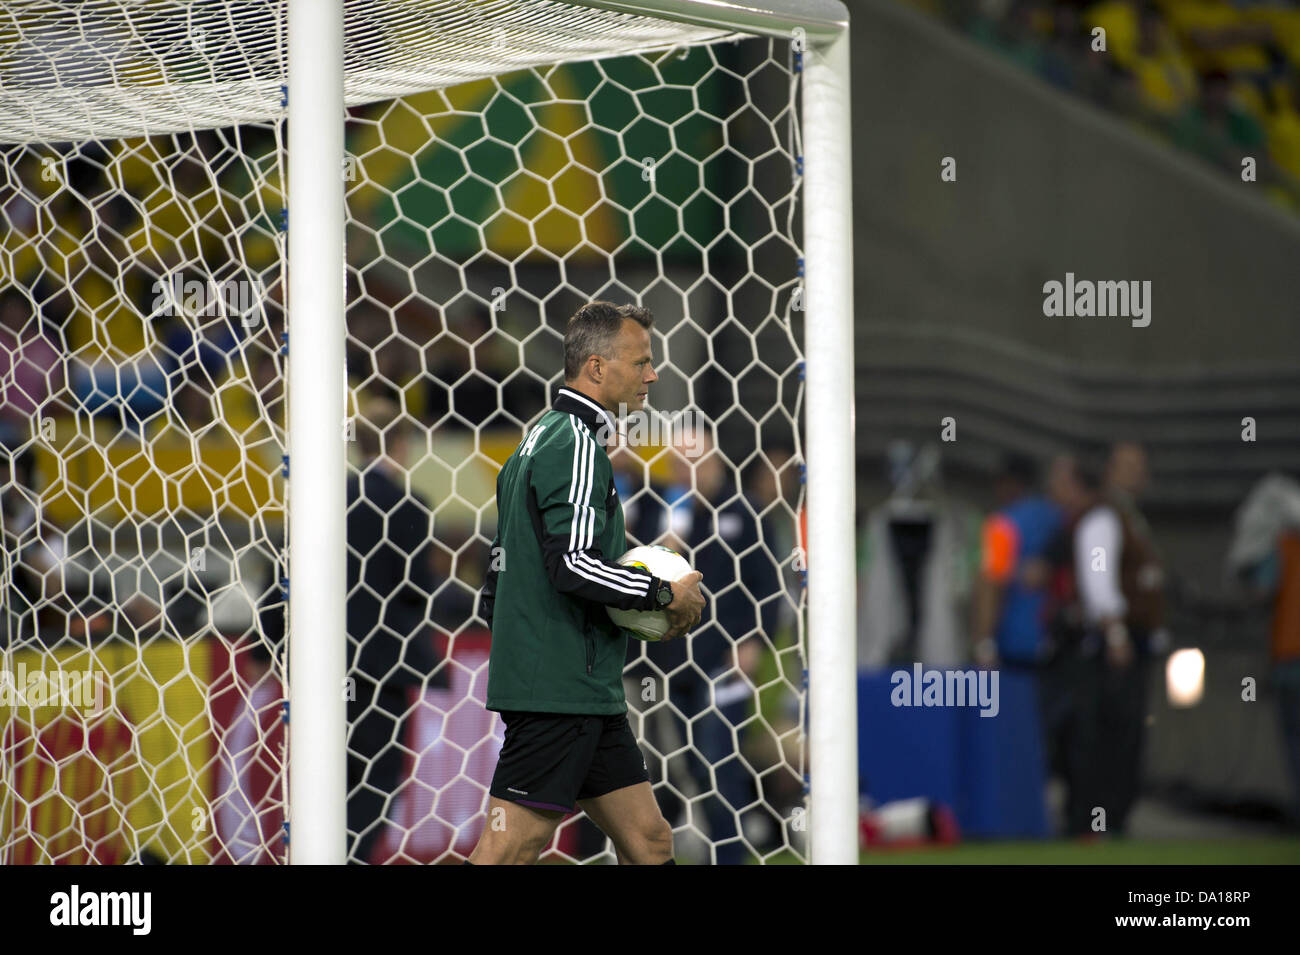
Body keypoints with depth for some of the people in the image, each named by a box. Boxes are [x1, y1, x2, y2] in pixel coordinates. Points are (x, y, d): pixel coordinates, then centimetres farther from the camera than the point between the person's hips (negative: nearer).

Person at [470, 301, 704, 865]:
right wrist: (666, 595, -11)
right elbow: (573, 564, -24)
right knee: (507, 850, -11)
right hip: (559, 689, -11)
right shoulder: (576, 447, -11)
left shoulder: (542, 440, 20)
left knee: (648, 840, 8)